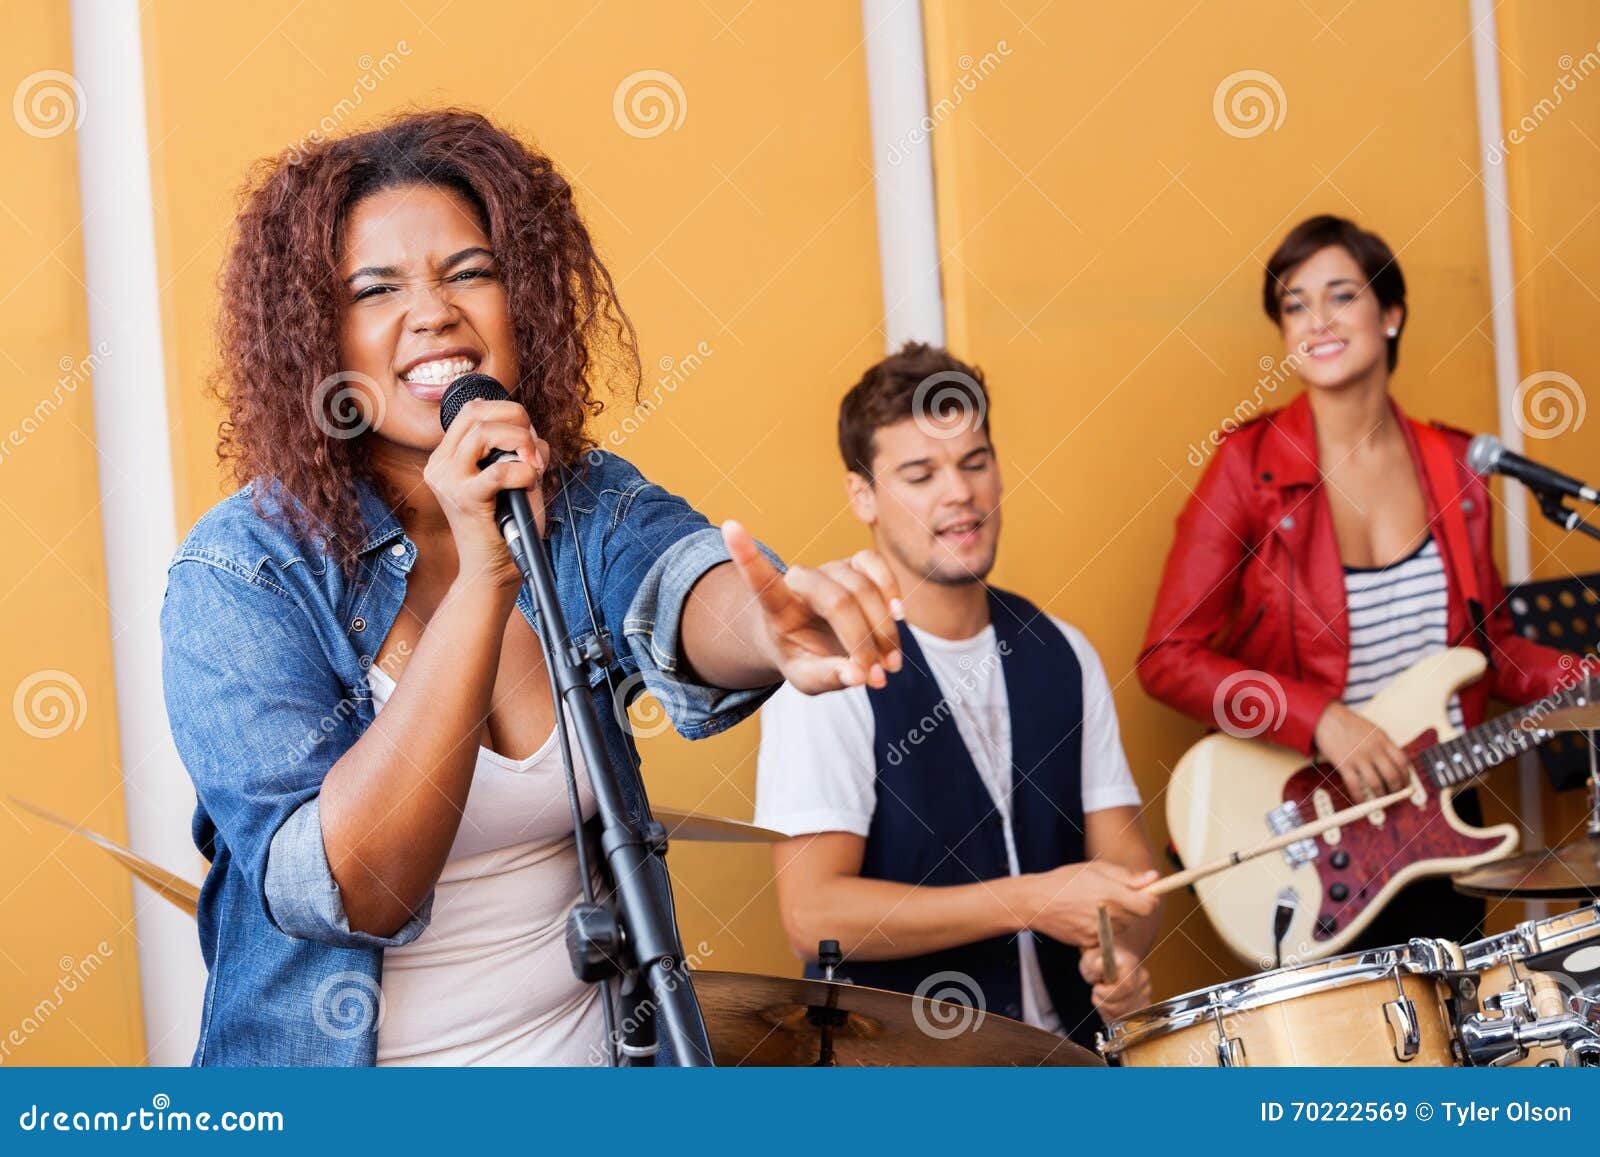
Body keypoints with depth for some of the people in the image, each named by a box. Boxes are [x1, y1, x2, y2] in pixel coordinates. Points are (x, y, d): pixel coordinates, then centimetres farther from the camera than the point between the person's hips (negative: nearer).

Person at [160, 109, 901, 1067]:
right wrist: (483, 578, -30)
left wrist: (768, 625, -45)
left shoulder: (590, 504, -2)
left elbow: (680, 577, -23)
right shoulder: (240, 576, -13)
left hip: (594, 1039, 3)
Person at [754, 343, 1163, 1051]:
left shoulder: (1061, 655, 10)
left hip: (1068, 1042, 5)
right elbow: (813, 916, -17)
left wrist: (1122, 945, -13)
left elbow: (1122, 852, 10)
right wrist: (1033, 902, -20)